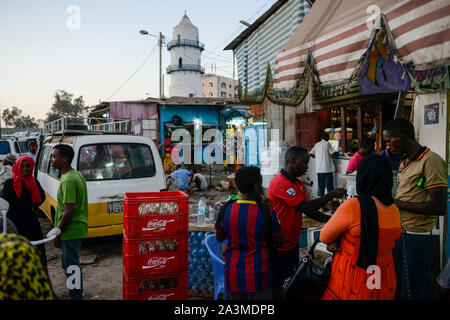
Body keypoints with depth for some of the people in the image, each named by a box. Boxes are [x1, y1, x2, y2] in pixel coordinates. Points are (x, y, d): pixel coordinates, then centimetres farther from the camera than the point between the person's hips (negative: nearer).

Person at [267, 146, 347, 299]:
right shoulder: (280, 182, -23)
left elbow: (310, 211, 8)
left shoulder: (298, 183, 9)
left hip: (292, 243, 9)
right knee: (276, 286, 6)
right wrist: (332, 194, -18)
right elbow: (306, 207, -27)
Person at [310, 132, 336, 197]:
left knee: (321, 186, 10)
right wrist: (330, 156, 13)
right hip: (327, 169, -5)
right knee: (329, 186, 0)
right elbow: (332, 155, -8)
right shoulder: (327, 143, -3)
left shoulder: (317, 144, 10)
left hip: (319, 169, 5)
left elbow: (311, 154, 9)